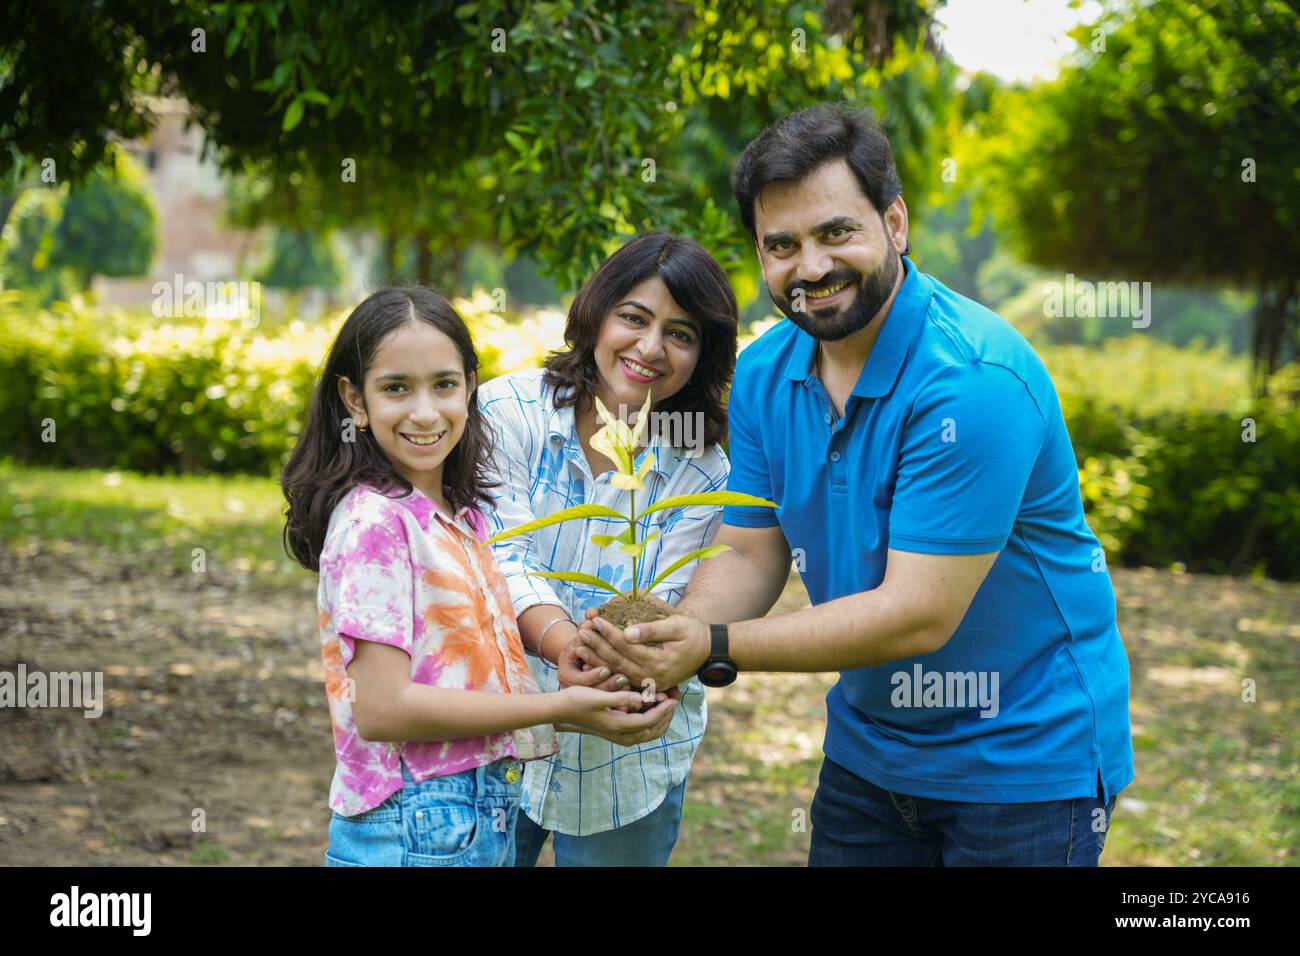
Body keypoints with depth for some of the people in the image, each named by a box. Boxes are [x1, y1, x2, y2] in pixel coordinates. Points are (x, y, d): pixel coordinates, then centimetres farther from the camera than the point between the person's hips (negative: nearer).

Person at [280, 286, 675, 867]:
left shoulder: (458, 515, 10)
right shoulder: (375, 520, -15)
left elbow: (474, 677, 10)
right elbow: (382, 707, -20)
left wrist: (595, 705, -3)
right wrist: (558, 707, -17)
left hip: (489, 818, 8)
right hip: (416, 833, -8)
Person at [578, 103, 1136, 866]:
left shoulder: (971, 381, -26)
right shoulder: (765, 373, -2)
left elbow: (918, 616, -28)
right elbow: (749, 555, 0)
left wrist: (715, 649, -31)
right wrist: (666, 641, -21)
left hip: (1025, 760, -7)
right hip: (869, 744, 7)